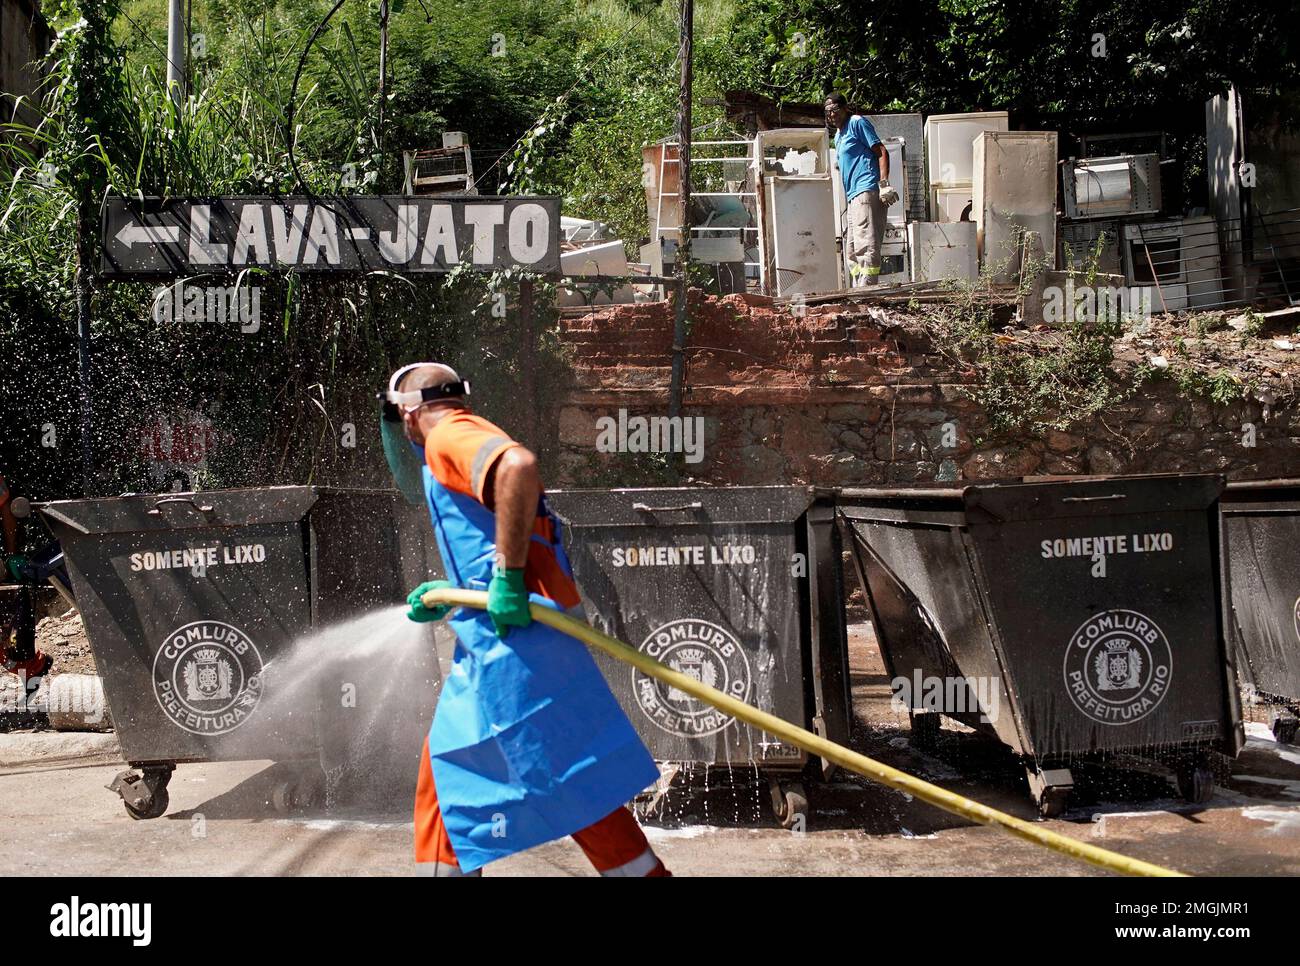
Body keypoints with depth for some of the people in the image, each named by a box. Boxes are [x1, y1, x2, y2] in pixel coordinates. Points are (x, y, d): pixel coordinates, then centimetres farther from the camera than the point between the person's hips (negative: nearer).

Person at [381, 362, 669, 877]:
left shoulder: (447, 436, -6)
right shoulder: (472, 439, 23)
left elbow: (520, 464, -29)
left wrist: (507, 575, -26)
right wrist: (447, 596, 19)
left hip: (516, 638, -10)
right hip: (499, 640, 10)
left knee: (572, 784, -7)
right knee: (449, 771, 17)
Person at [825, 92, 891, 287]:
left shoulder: (857, 122, -3)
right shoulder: (839, 135, 24)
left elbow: (882, 152, -10)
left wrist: (884, 183, -19)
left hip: (866, 190, -10)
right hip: (853, 197, 10)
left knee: (866, 245, -15)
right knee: (853, 250, 11)